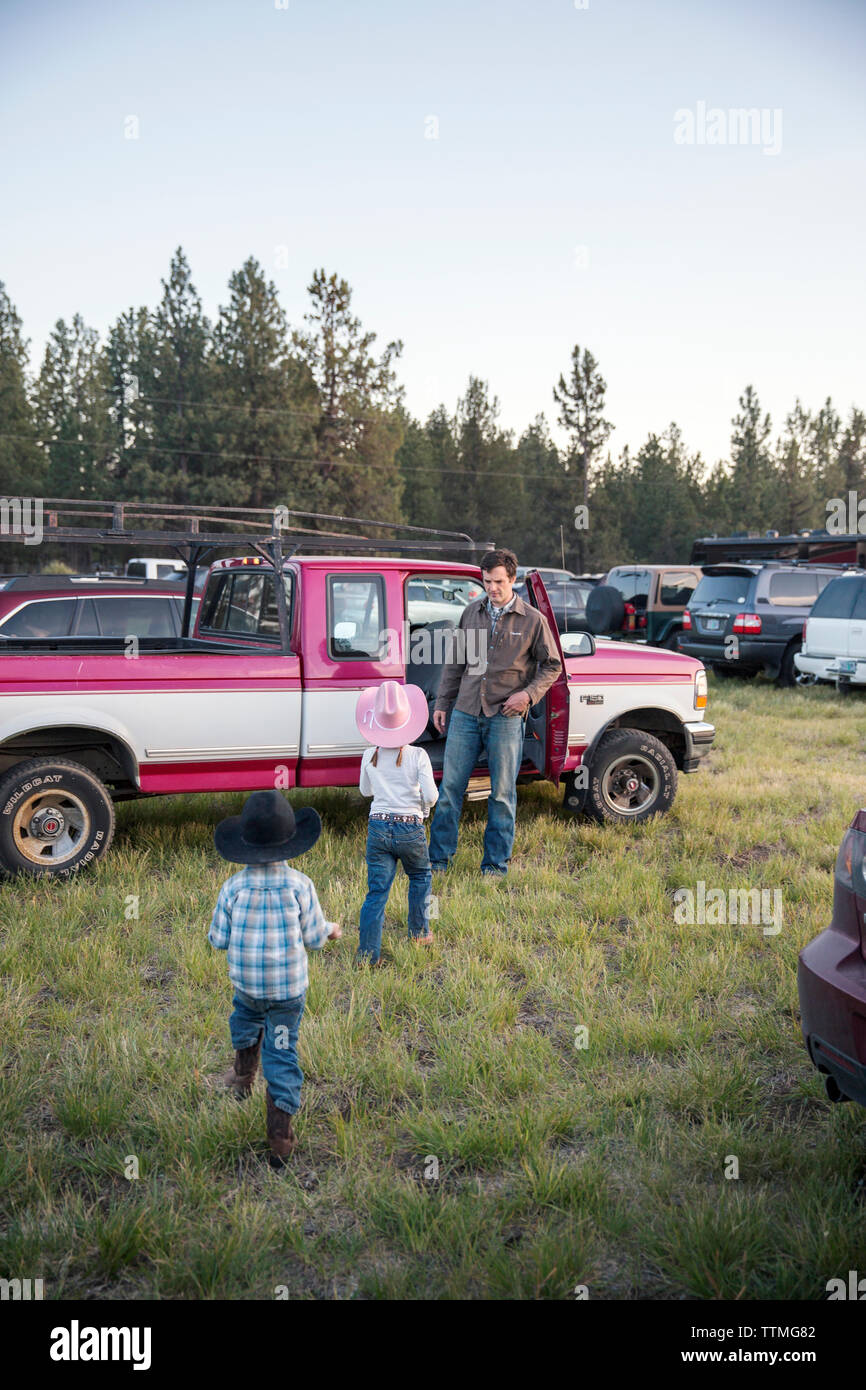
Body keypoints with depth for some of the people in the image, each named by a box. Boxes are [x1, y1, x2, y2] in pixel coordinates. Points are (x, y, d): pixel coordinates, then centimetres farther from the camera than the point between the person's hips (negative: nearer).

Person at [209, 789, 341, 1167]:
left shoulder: (233, 887, -11)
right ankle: (280, 1131, 8)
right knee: (282, 1051, 7)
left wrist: (216, 933, 19)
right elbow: (313, 938, -6)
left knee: (246, 1017, 33)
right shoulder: (300, 885, -14)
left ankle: (243, 1075, 54)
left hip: (245, 981, 2)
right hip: (289, 986, -2)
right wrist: (331, 930, 16)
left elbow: (219, 940, -4)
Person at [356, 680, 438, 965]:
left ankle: (368, 953, 0)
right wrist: (423, 807, 9)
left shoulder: (370, 757, 1)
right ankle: (419, 933, 34)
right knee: (420, 877, 25)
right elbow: (430, 795, -13)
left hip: (378, 827, 2)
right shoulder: (418, 756, -9)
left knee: (376, 891, 4)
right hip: (410, 829, -2)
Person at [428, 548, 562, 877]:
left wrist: (529, 693, -8)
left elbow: (552, 665, 7)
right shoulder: (471, 613, 10)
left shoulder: (532, 620, 1)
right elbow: (455, 662, 16)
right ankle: (438, 858, 15)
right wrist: (442, 704, 13)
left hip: (506, 717, -3)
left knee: (502, 793, 3)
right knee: (450, 785, 3)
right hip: (465, 714, 3)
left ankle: (495, 864, 14)